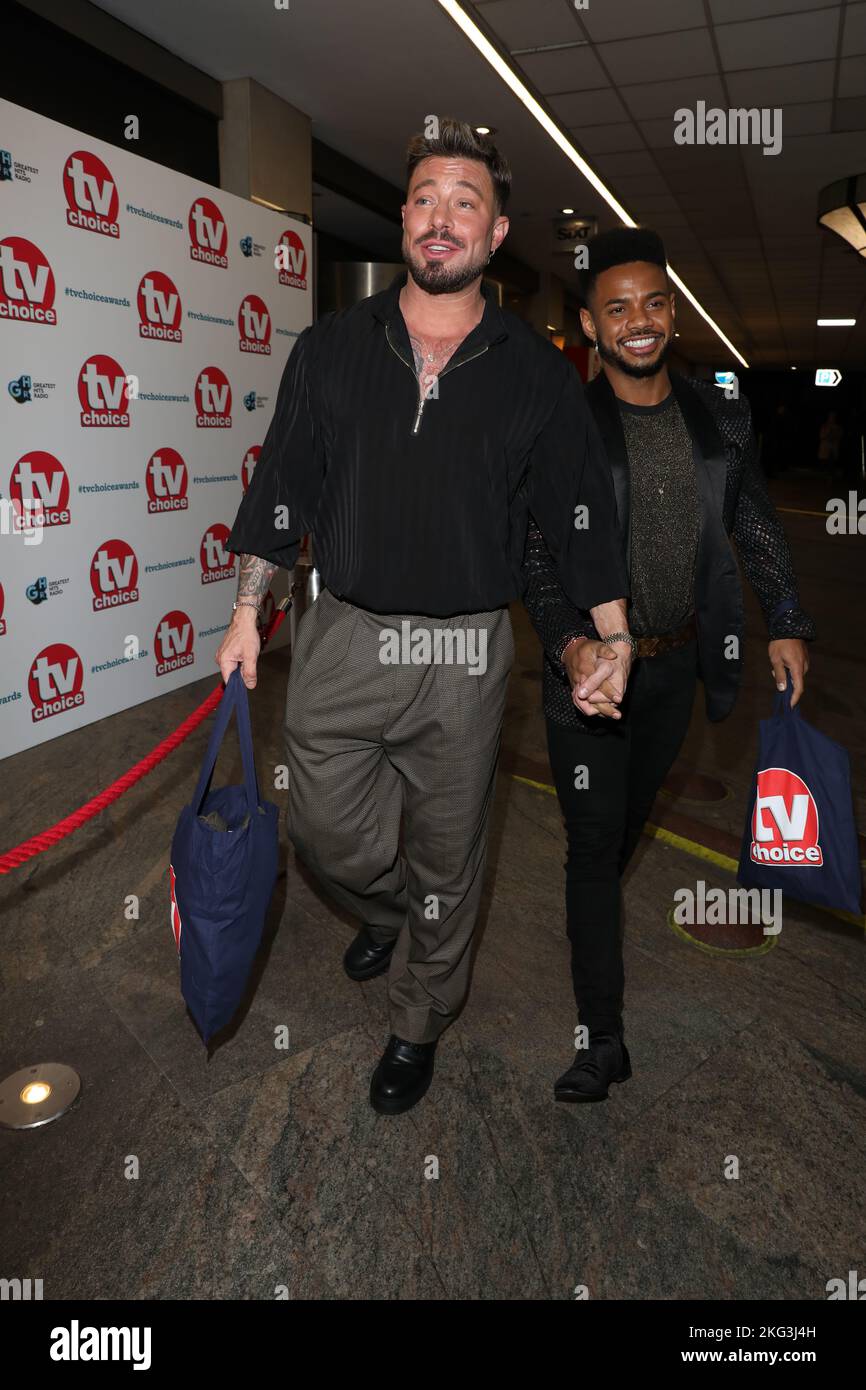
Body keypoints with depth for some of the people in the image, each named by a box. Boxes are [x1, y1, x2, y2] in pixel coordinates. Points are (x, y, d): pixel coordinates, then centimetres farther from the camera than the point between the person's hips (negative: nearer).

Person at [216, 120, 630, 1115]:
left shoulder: (535, 372, 1)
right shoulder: (332, 348, 4)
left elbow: (580, 510, 4)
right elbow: (281, 485, 7)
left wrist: (615, 637, 0)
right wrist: (246, 612, 6)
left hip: (465, 654, -1)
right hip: (342, 637, 2)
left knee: (445, 859, 11)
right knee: (324, 830, 10)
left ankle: (418, 1026, 36)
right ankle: (388, 911, 48)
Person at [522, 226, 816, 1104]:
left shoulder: (721, 420, 3)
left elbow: (757, 528, 11)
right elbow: (536, 556, -13)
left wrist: (787, 625, 2)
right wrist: (571, 645, -29)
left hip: (678, 667, 4)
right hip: (592, 668, -4)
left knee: (630, 825, 20)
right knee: (593, 844, 1)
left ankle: (588, 929, 48)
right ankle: (603, 1038, 12)